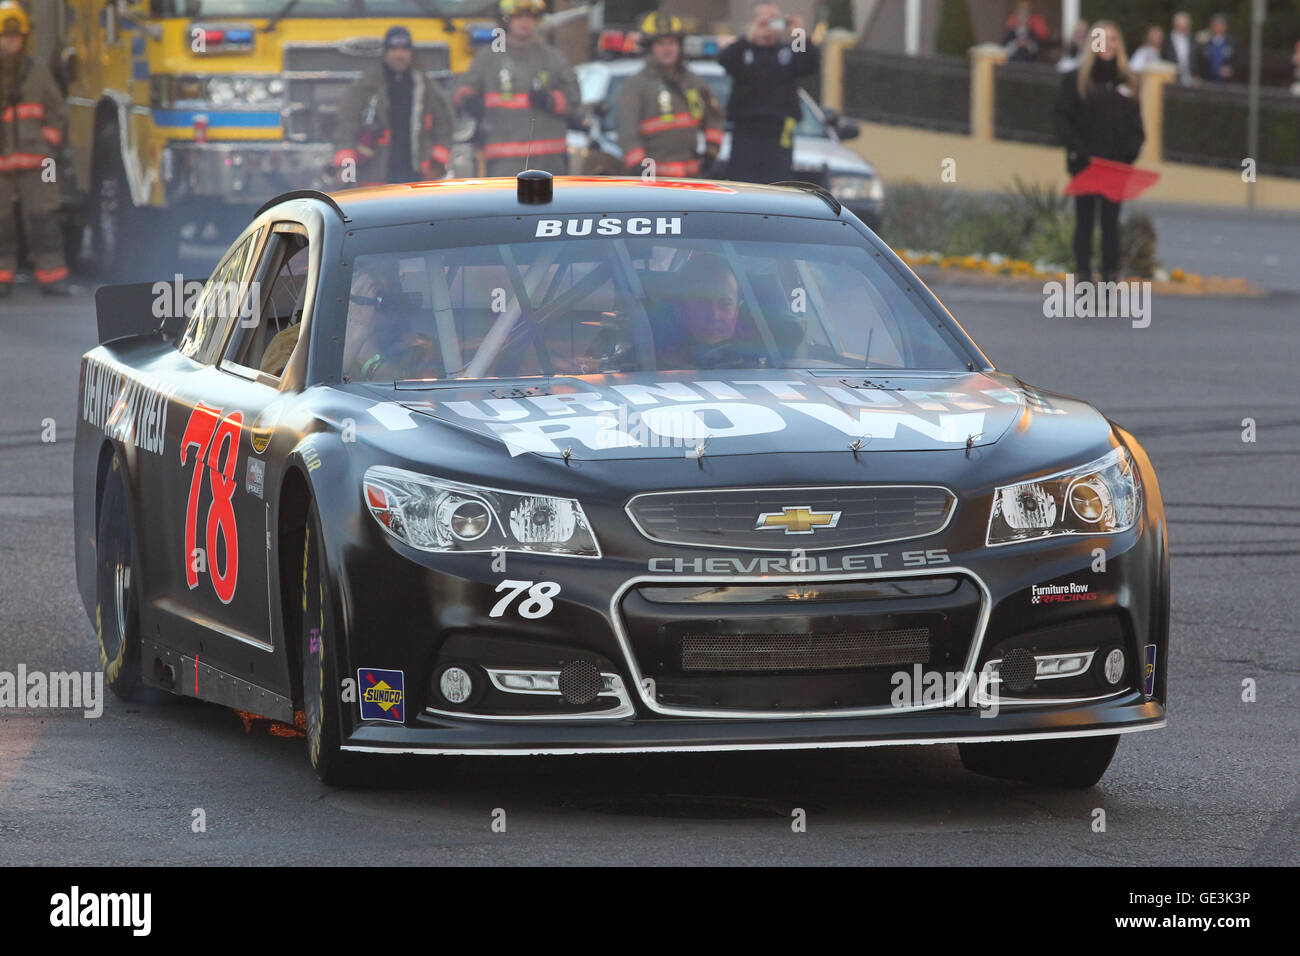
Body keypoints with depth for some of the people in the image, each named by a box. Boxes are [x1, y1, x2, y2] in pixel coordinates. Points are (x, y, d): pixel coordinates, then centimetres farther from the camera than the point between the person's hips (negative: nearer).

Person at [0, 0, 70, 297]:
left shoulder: (37, 73, 7)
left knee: (43, 219, -3)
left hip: (34, 164, 1)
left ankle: (51, 276, -2)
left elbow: (56, 114, 14)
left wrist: (47, 145, 3)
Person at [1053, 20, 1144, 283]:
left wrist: (1131, 152, -5)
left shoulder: (1124, 81, 9)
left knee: (1111, 222, 5)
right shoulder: (1075, 79, -1)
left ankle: (1110, 276, 8)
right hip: (1085, 164, -2)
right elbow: (1063, 120, -4)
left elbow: (1135, 123, 10)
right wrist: (1078, 151, -15)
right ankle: (1084, 274, 5)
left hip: (1115, 164, 2)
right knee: (1085, 220, 2)